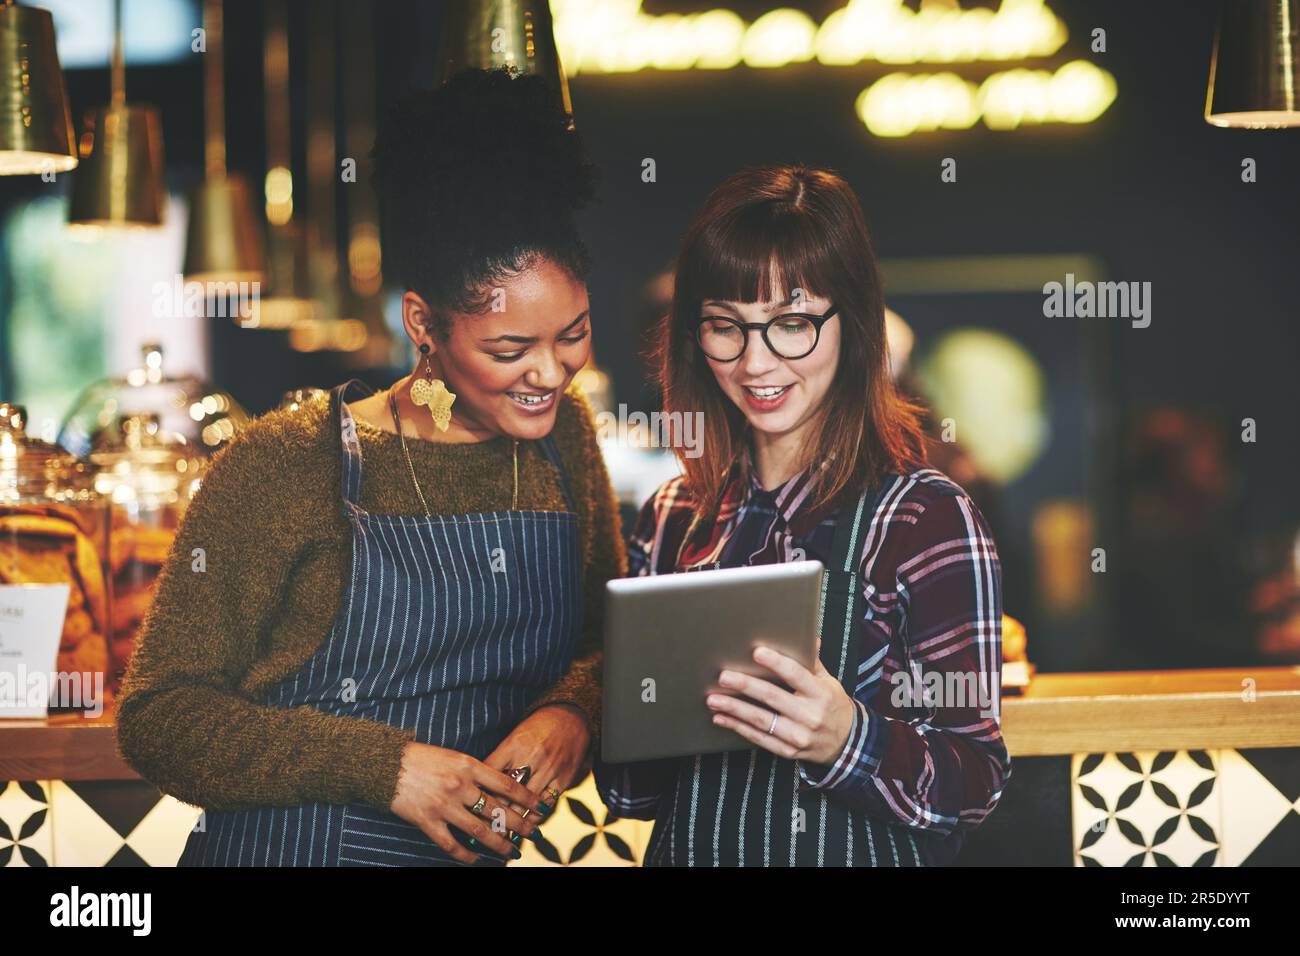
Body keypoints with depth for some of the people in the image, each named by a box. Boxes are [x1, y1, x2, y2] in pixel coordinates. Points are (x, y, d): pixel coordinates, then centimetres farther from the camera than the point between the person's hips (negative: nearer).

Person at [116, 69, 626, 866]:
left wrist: (572, 710, -15)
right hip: (281, 851, -5)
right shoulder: (285, 466, -17)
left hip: (477, 852, 5)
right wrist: (383, 766, -25)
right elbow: (158, 717, -16)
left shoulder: (563, 434, -2)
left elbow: (611, 637, 7)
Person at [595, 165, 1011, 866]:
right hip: (686, 851, 3)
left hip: (858, 856, -3)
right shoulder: (671, 521, 1)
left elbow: (978, 782, -13)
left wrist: (848, 741, -29)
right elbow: (628, 793, 5)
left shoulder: (927, 519, -11)